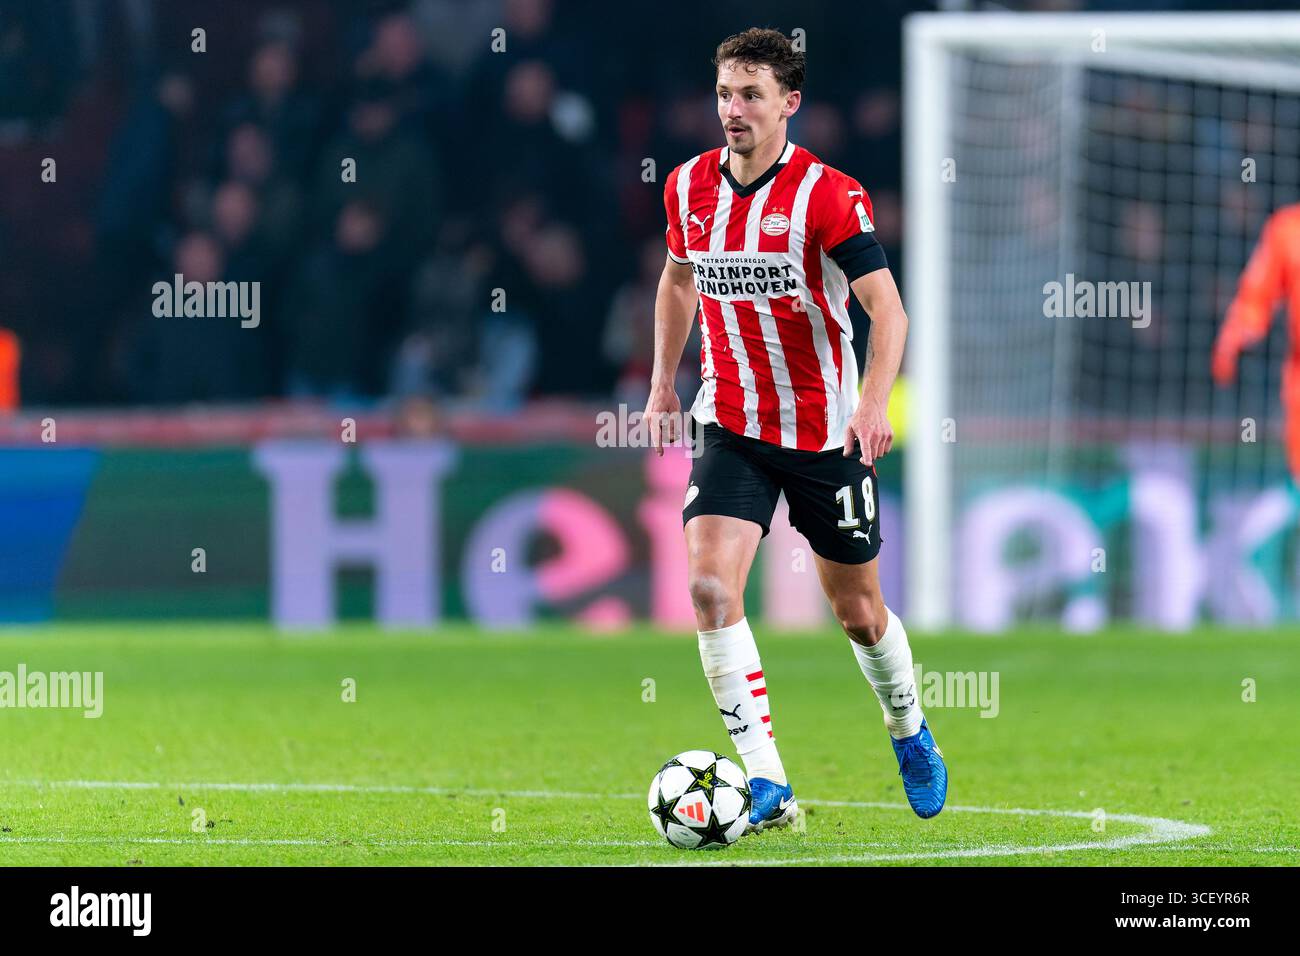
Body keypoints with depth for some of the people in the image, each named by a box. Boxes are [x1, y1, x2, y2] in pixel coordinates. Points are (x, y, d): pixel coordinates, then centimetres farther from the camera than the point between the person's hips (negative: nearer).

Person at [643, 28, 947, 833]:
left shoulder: (828, 195, -15)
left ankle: (910, 732, 41)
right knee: (711, 585, -19)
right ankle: (767, 784, -17)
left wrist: (874, 401, -37)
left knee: (858, 612, 10)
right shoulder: (690, 187, 0)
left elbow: (887, 308, -21)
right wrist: (663, 384, 17)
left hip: (824, 429, -3)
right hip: (731, 425, 3)